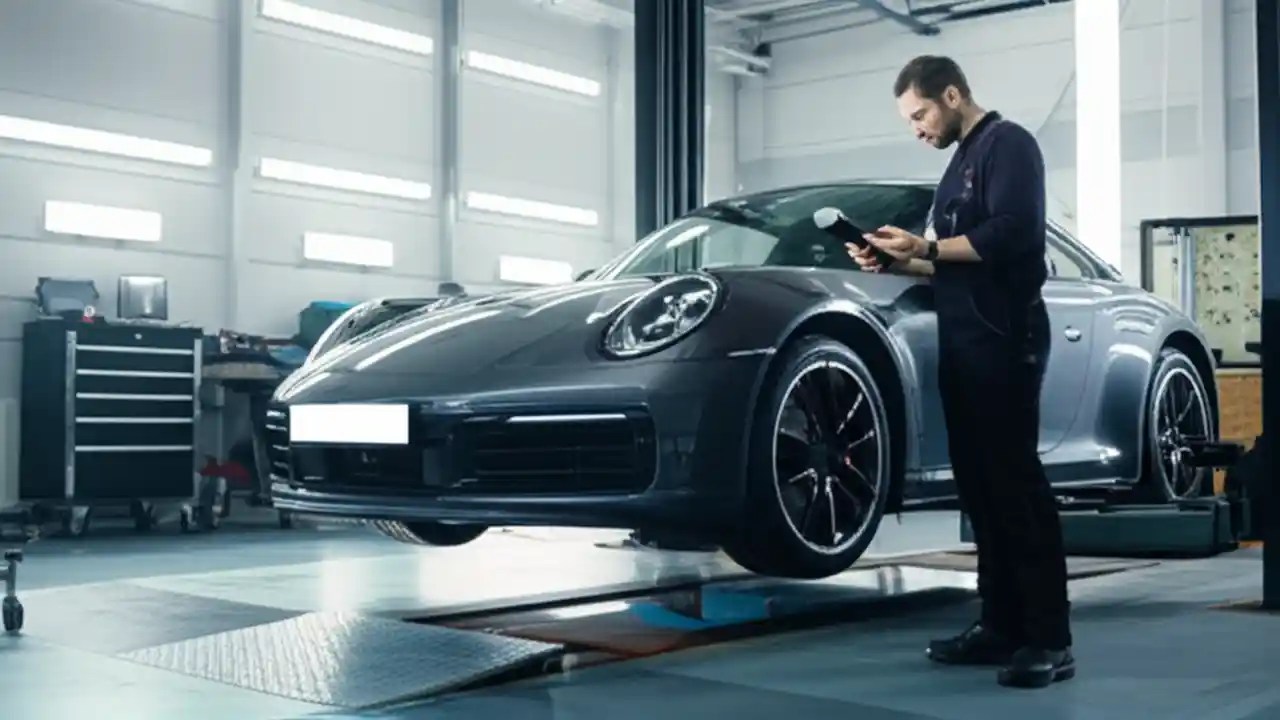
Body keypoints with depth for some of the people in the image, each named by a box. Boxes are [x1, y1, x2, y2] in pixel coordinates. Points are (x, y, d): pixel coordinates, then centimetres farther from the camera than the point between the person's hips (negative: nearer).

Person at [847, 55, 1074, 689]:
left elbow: (1012, 233, -19)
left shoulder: (1007, 144, -4)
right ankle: (1001, 625, 12)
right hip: (962, 342, 10)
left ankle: (1051, 640, -7)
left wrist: (925, 245, -13)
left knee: (1016, 482, -10)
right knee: (979, 486, 7)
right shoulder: (960, 162, 24)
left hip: (1004, 338, -9)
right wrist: (897, 262, 10)